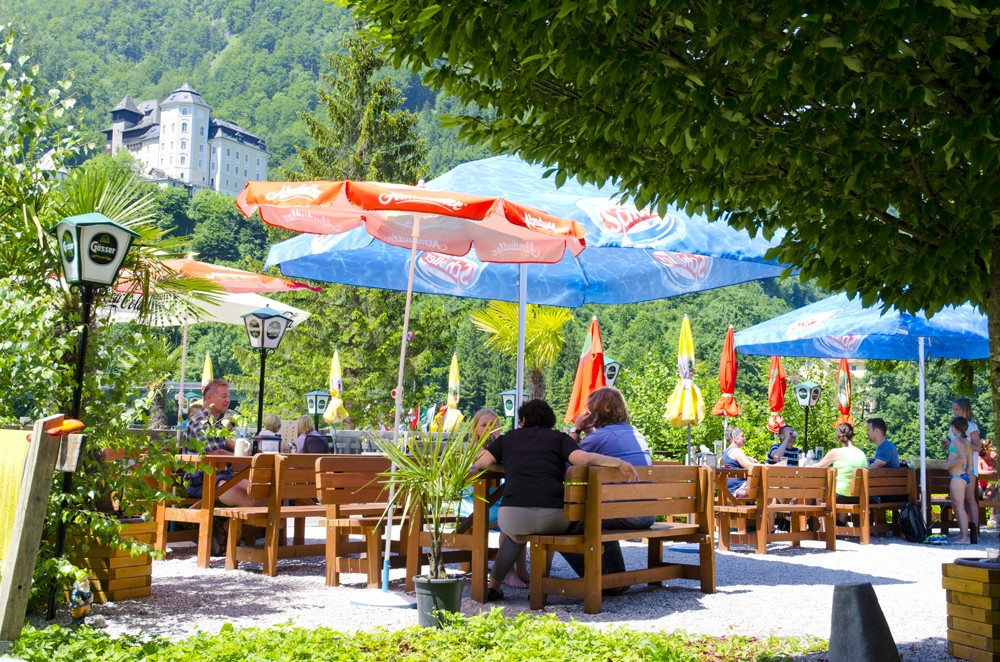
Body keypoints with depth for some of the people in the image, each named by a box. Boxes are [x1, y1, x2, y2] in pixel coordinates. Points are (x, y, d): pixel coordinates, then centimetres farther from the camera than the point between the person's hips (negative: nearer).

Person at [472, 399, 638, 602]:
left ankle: (493, 586, 39)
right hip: (554, 517, 0)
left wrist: (485, 447, 33)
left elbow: (479, 463, 12)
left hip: (514, 515, 0)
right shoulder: (559, 437, 17)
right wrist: (619, 463, 5)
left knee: (516, 537, 37)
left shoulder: (508, 437, 21)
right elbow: (584, 458, -2)